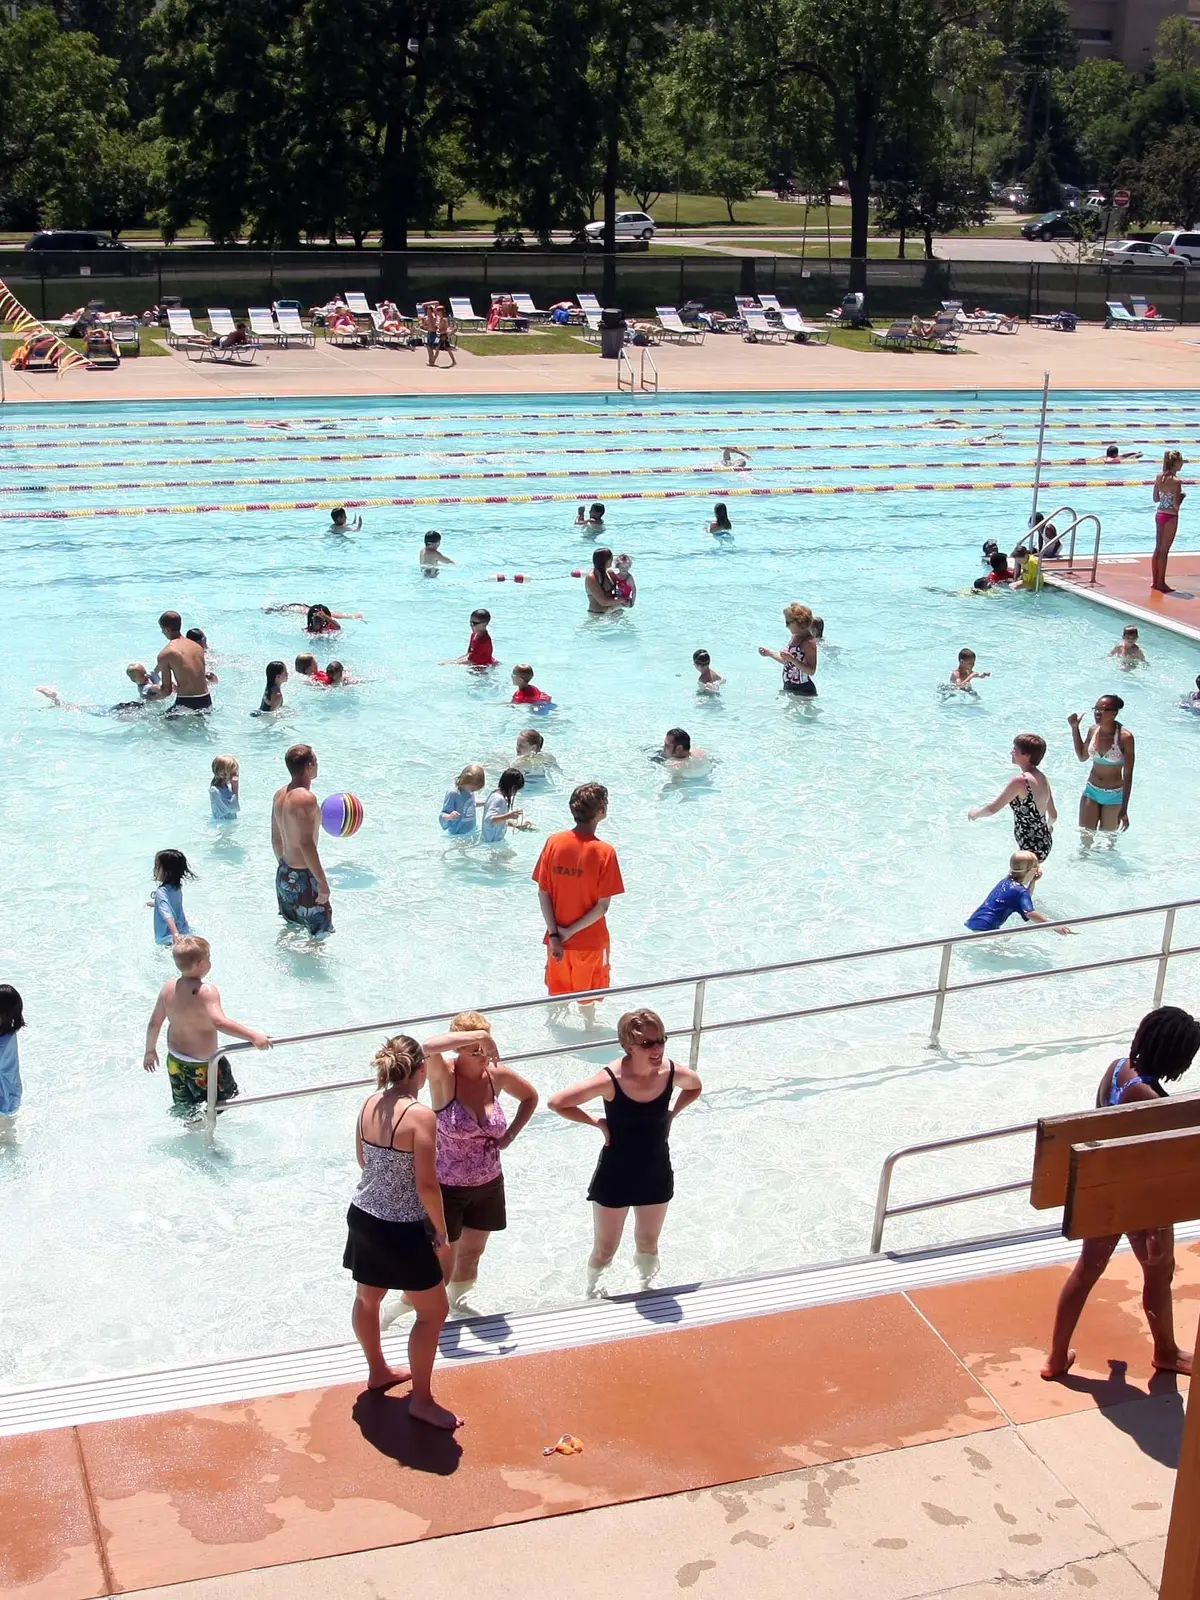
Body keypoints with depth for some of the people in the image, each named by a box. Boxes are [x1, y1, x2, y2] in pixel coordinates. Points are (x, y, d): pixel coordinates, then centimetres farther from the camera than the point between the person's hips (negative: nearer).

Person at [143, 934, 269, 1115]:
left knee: (183, 1109, 24)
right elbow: (219, 1022, -41)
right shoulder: (206, 991, -25)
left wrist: (150, 1051, 18)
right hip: (203, 1065, -7)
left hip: (175, 1061, 7)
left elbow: (154, 1022, 3)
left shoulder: (169, 987, -5)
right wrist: (253, 1036, -44)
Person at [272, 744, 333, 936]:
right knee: (320, 932, 1)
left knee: (291, 927, 24)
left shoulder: (280, 795, 6)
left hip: (284, 874, 9)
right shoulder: (306, 798, -22)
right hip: (303, 877, -9)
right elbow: (306, 844, -26)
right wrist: (322, 880, -22)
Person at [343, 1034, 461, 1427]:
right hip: (402, 1229, -8)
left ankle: (378, 1370, 47)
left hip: (363, 1216, 8)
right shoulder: (420, 1115, -23)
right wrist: (442, 1234, -9)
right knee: (433, 1311, 9)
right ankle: (421, 1400, 16)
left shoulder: (369, 1104, -2)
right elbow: (427, 1184, -21)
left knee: (367, 1298, 25)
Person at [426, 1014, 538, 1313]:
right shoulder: (443, 1075, -21)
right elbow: (429, 1048, -46)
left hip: (488, 1186, 5)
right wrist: (479, 1035, -44)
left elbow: (530, 1097, 12)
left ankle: (457, 1304, 46)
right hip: (447, 1187, -5)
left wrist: (510, 1135, 0)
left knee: (471, 1255, 23)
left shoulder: (497, 1075, -8)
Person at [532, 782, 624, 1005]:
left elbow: (543, 893, -8)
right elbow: (602, 906, -19)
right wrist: (570, 932, -12)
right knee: (587, 999, 20)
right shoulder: (604, 852, -20)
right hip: (590, 942, -3)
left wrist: (554, 934, -7)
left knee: (557, 994, 24)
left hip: (556, 939, 3)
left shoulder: (553, 842, -10)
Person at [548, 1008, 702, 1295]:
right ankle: (592, 1291, 42)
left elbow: (695, 1087, 9)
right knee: (605, 1251, 13)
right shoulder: (611, 1080, -29)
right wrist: (597, 1123, -17)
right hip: (615, 1176, -3)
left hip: (656, 1174, 3)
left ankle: (646, 1289, 50)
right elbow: (557, 1102, -22)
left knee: (648, 1245, 24)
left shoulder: (673, 1073, -17)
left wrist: (671, 1114, -4)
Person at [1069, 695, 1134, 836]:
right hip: (1091, 791, 4)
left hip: (1114, 796, -4)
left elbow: (1128, 774, -17)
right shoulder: (1093, 730, -4)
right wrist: (1074, 728, 6)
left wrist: (1124, 809, -18)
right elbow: (1082, 756, 15)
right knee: (1085, 838, 8)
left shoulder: (1125, 737, -20)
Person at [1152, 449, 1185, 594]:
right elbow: (1176, 506, -19)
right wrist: (1182, 496, -2)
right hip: (1170, 517, -7)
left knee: (1158, 548, 14)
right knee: (1164, 550, 1)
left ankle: (1155, 581, 21)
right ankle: (1161, 583, 8)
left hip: (1159, 515, 7)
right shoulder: (1176, 481, -19)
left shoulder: (1159, 477, 1)